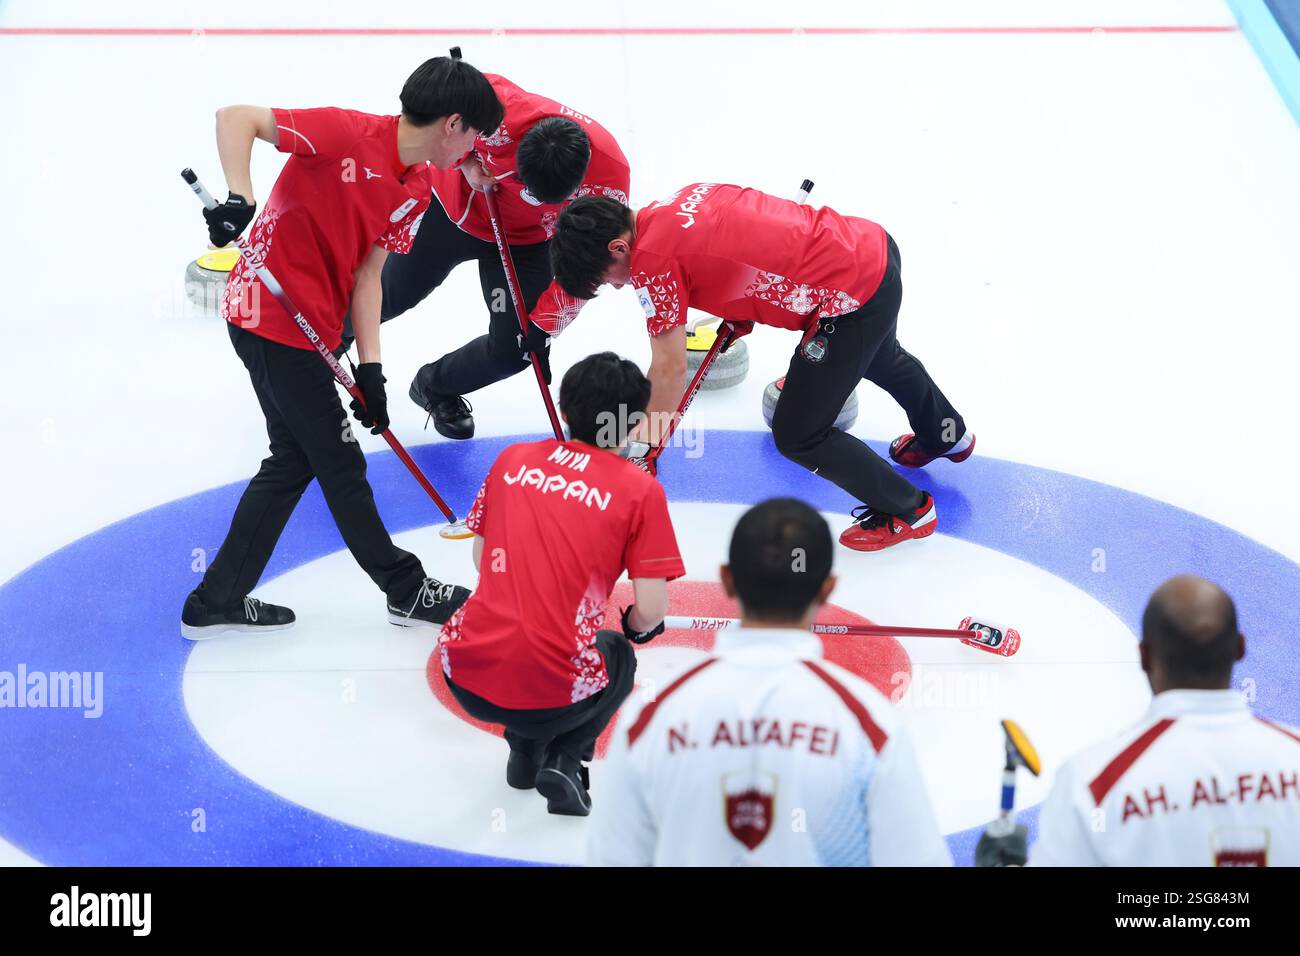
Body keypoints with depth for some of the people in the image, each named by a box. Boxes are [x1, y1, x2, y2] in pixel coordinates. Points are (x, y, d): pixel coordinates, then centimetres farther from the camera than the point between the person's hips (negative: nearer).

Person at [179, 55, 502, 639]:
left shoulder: (416, 189, 6)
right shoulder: (350, 135, -20)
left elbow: (367, 270, 5)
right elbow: (235, 117, -21)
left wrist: (370, 366, -3)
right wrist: (239, 197, -36)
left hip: (308, 327, 10)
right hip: (271, 314, -10)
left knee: (295, 460, 18)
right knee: (340, 462, 4)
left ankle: (217, 603, 25)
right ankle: (407, 591, 19)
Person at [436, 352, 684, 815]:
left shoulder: (513, 459, 9)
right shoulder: (640, 490, -2)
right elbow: (651, 611, -5)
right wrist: (635, 628, 19)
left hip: (466, 678, 4)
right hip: (553, 693, -4)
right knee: (618, 658, 31)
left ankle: (525, 746, 19)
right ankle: (565, 760, 8)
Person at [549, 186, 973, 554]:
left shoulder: (652, 260, -17)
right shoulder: (687, 196, 8)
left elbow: (670, 368, -13)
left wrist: (647, 440, -1)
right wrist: (741, 313, 16)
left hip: (852, 300, -9)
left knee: (797, 436, 6)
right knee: (881, 358, 40)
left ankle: (907, 510, 23)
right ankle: (947, 434, 69)